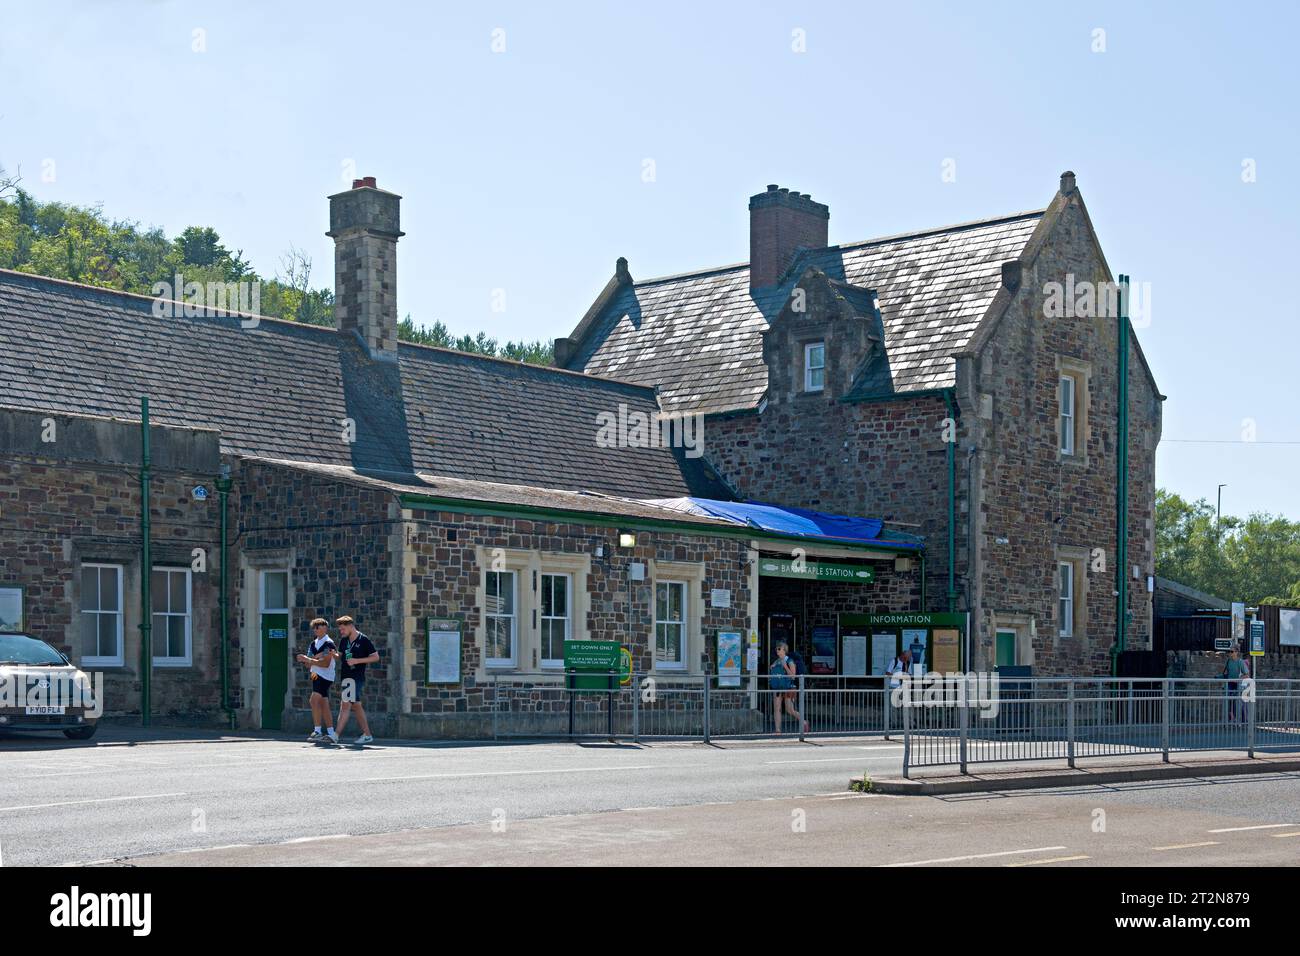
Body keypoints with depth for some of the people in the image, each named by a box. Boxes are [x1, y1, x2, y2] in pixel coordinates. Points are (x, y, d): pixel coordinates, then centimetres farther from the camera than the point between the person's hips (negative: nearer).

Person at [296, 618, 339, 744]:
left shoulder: (328, 643, -10)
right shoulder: (313, 644, 15)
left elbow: (326, 663, -17)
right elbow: (308, 664, 9)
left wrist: (309, 660, -19)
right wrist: (317, 657, -11)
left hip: (325, 676, -9)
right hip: (316, 676, 9)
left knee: (314, 700, -19)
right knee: (324, 705, 9)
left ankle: (318, 732, -18)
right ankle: (331, 734, 13)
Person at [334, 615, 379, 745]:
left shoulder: (363, 640, -8)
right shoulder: (344, 640, 12)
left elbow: (376, 657, -8)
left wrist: (357, 660, -16)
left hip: (356, 677, -8)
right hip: (346, 675, 8)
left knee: (346, 705, -12)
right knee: (356, 705, 11)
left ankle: (336, 735, -14)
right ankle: (367, 735, 17)